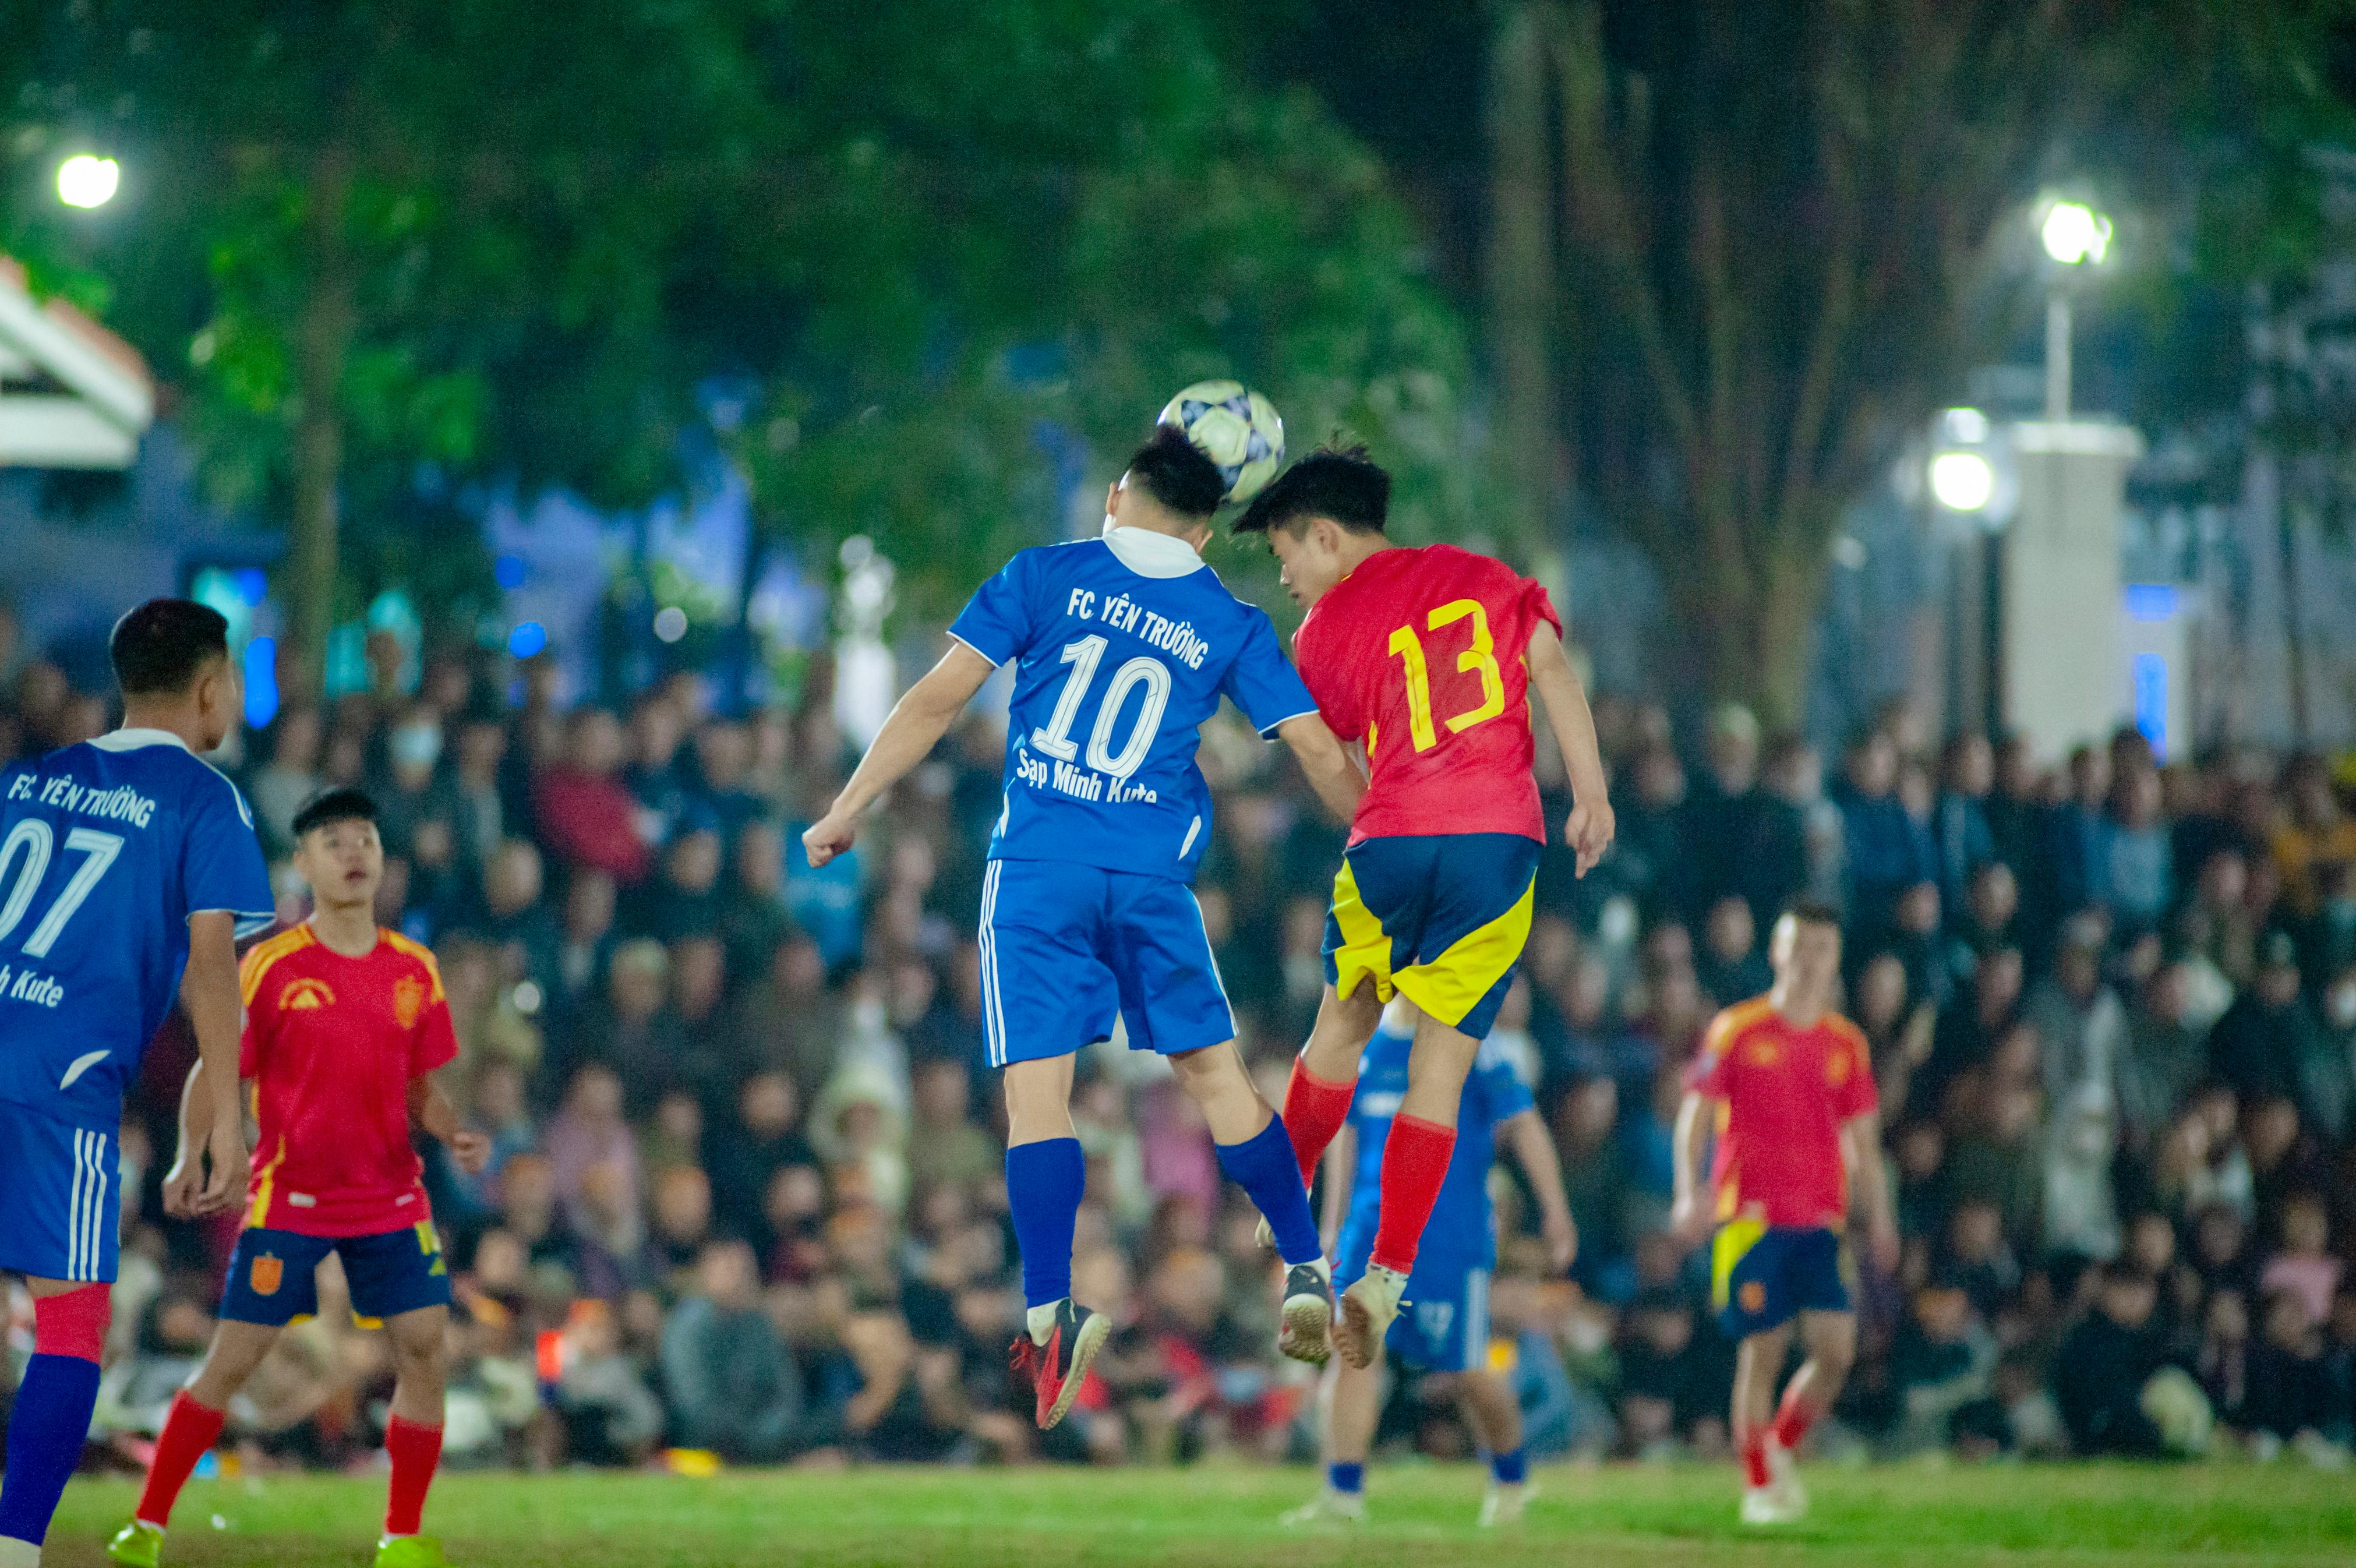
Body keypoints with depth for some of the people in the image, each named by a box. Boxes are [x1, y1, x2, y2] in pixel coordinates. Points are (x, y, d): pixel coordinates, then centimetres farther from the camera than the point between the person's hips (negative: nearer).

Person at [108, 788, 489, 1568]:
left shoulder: (414, 970, 5)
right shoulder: (269, 967, -6)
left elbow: (421, 1087, 13)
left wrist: (455, 1134, -7)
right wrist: (190, 1159, -19)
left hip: (390, 1196, 4)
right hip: (289, 1199, -4)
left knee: (424, 1350, -6)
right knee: (233, 1359, -7)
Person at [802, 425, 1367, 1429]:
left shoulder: (1045, 577, 5)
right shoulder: (1230, 626, 9)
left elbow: (938, 699, 1)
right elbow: (1322, 755, 8)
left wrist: (848, 809, 7)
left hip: (1037, 866, -2)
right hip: (1153, 875, 2)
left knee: (1038, 1089, -7)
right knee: (1215, 1073, 14)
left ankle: (1049, 1313, -21)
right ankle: (1305, 1273, 17)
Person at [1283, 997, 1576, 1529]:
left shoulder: (1468, 1042, -6)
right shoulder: (1362, 1039, 9)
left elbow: (1523, 1125, -1)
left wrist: (1554, 1209, -4)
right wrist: (1333, 1223, 20)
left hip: (1454, 1232, -4)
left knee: (1467, 1371, 2)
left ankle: (1511, 1478, 27)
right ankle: (1343, 1495, -8)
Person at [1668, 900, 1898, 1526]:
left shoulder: (1847, 1044, 12)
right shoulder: (1736, 1030, 1)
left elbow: (1862, 1139, 16)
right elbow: (1695, 1116, 0)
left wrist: (1879, 1217, 6)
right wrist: (1690, 1190, -15)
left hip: (1820, 1221, 3)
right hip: (1751, 1214, -3)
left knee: (1836, 1348, -8)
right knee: (1762, 1351, -4)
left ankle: (1780, 1447, 16)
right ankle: (1758, 1484, 8)